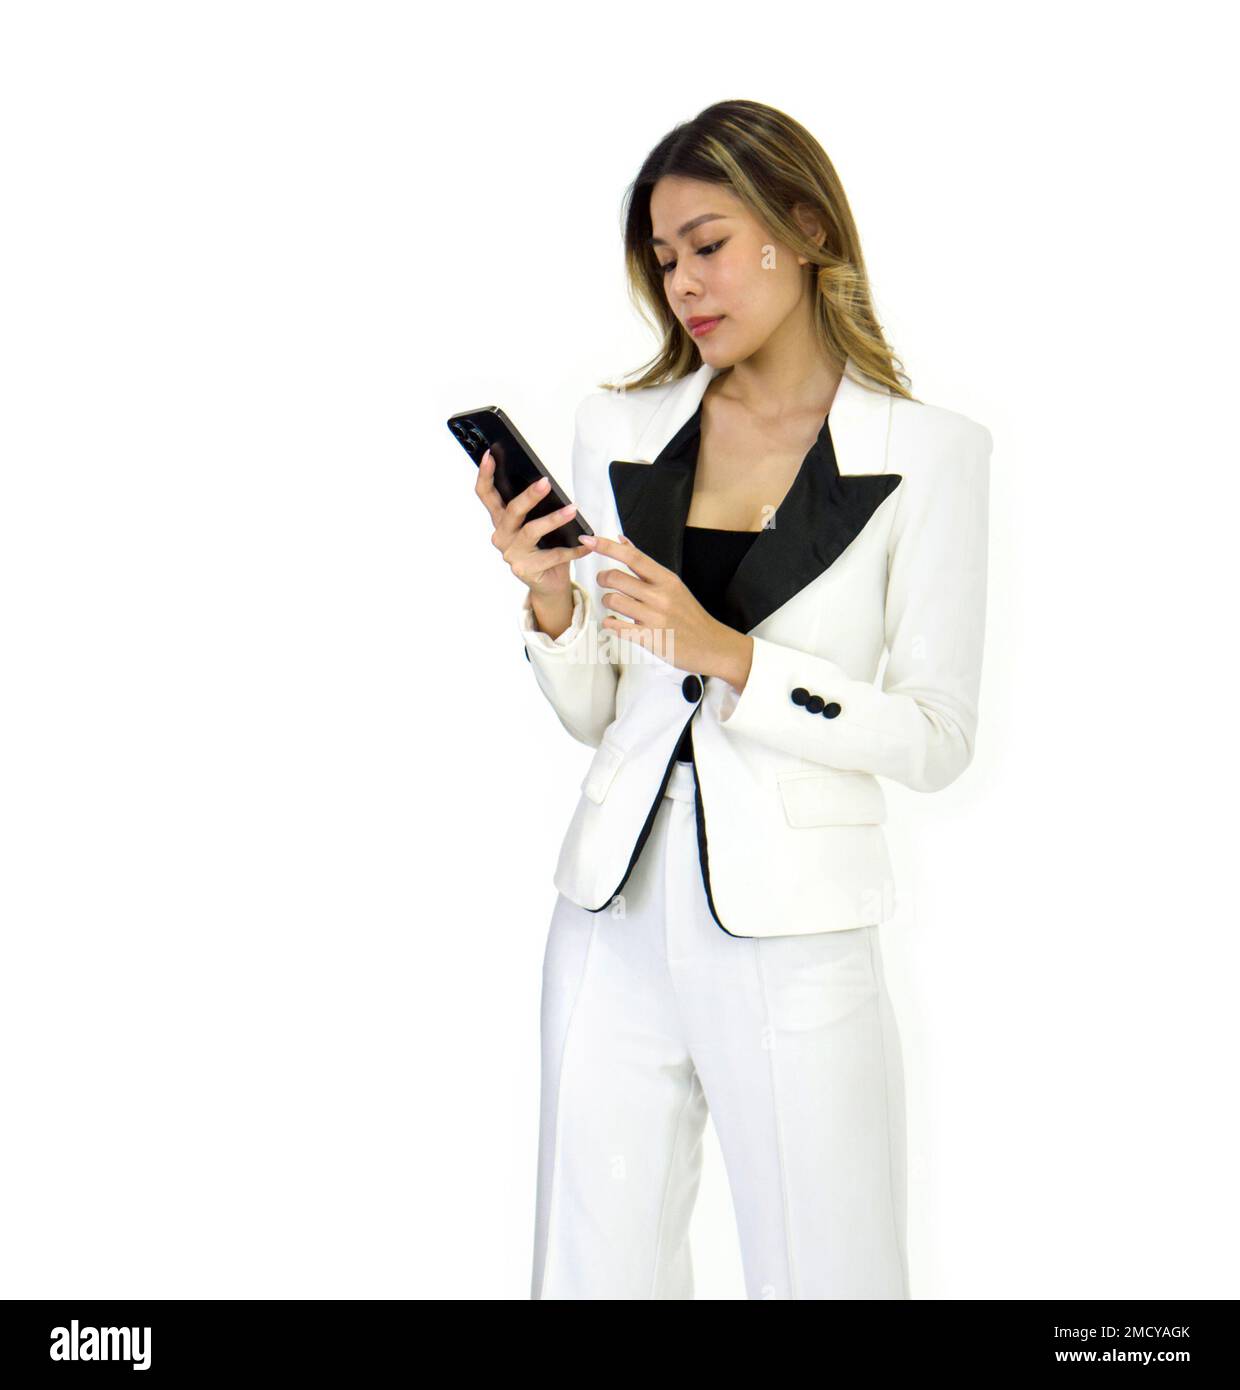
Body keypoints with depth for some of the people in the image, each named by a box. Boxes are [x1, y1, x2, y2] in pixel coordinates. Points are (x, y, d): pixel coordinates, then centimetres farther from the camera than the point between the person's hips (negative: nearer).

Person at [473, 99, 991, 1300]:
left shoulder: (927, 453, -3)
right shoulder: (618, 429, 7)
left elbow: (937, 737, -7)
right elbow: (590, 713, 12)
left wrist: (728, 655, -17)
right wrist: (548, 601, -8)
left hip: (793, 935, -3)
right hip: (617, 916, 4)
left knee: (829, 1278, 4)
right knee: (594, 1274, 13)